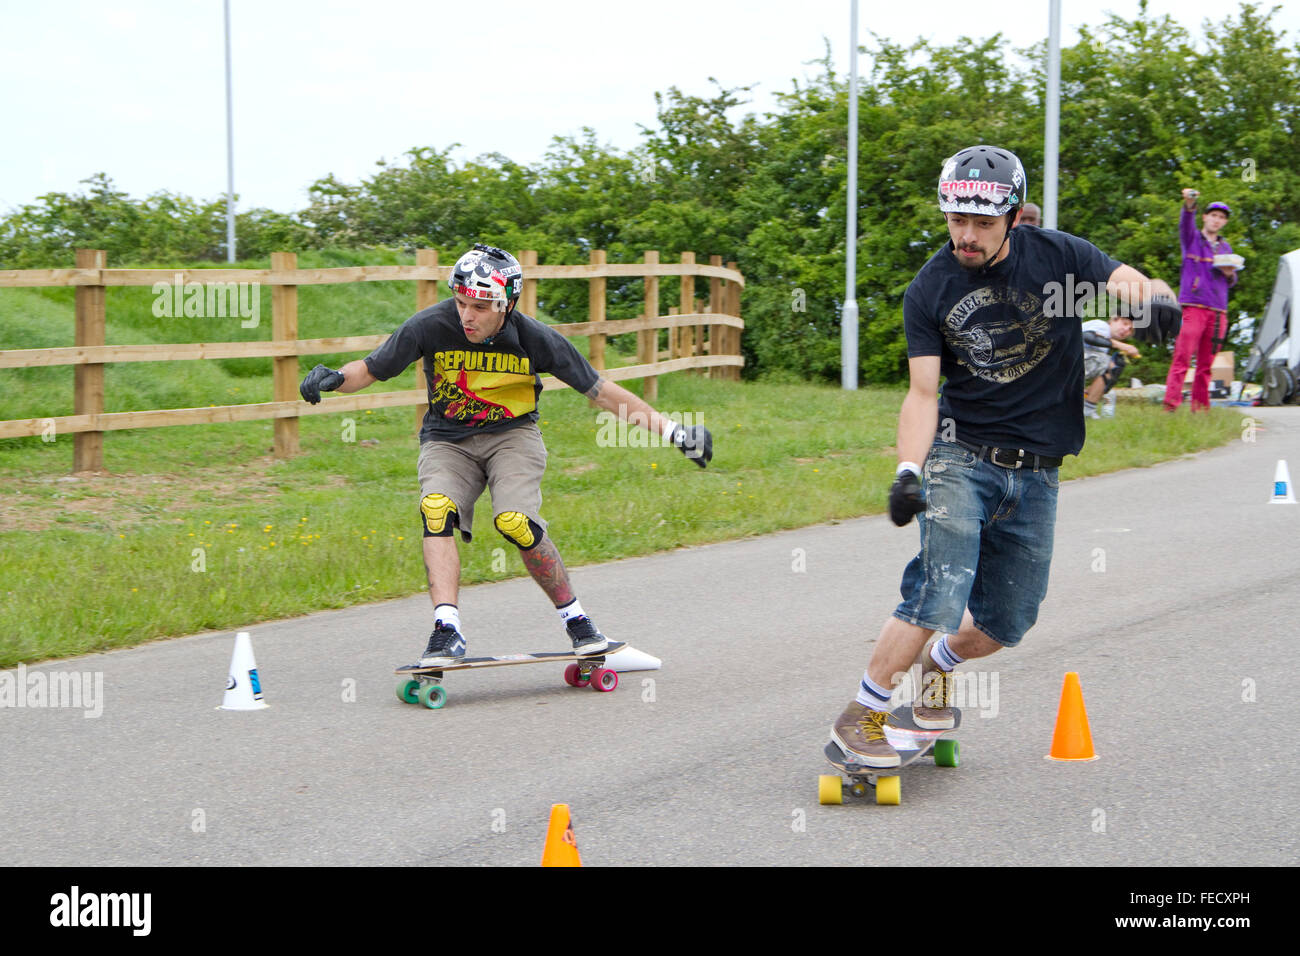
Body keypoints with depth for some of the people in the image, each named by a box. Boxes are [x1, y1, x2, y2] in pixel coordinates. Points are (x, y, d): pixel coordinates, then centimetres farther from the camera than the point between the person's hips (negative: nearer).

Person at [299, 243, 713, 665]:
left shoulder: (533, 339, -17)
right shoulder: (430, 326, -18)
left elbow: (600, 391, -10)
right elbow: (369, 369, -7)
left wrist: (672, 430, -11)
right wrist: (334, 379, -30)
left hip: (512, 435, -1)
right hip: (447, 440, 1)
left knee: (514, 521, -26)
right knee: (436, 510, -28)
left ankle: (575, 618, -7)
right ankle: (446, 630, -31)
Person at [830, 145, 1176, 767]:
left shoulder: (1057, 256, -4)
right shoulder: (929, 291, -5)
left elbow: (1139, 288, -10)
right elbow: (923, 392, -8)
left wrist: (1150, 297, -35)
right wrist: (909, 471, -24)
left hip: (1035, 474, 3)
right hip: (961, 459, -3)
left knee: (1008, 623, 9)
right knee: (939, 597, -22)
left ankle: (938, 663, 41)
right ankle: (858, 720, -11)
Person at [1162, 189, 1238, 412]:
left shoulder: (1226, 248, 21)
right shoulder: (1192, 238, 7)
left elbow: (1231, 283, 26)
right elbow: (1185, 223, -16)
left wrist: (1230, 274, 1)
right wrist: (1189, 205, -38)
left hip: (1218, 311, 5)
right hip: (1193, 306, -5)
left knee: (1206, 364, 5)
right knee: (1182, 358, -13)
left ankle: (1200, 407, 8)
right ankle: (1170, 405, -18)